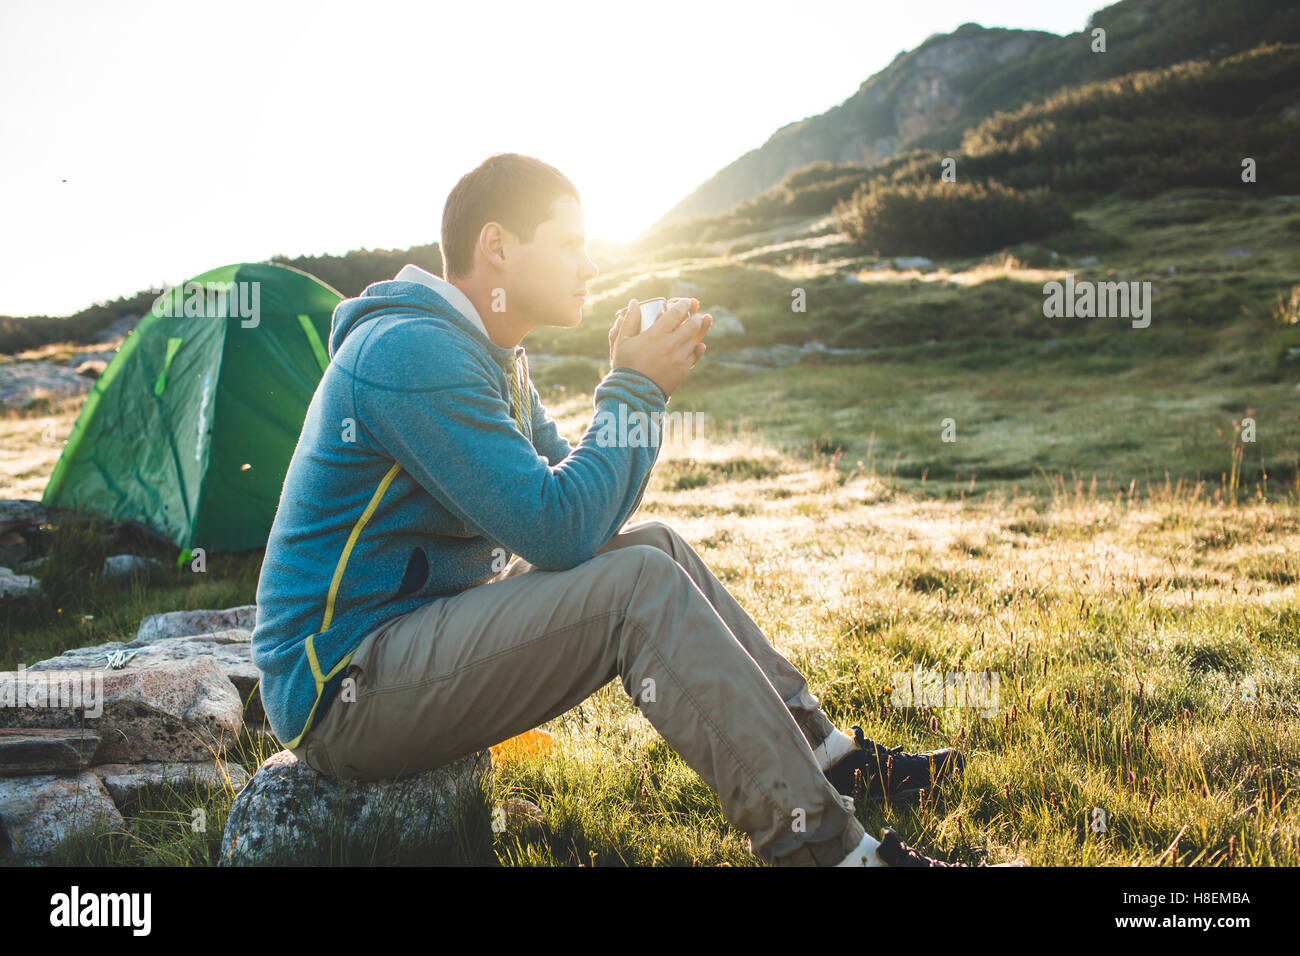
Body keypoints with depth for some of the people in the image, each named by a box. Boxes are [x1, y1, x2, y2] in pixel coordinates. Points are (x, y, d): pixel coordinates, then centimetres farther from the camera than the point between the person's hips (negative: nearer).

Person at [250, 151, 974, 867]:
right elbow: (557, 531, -26)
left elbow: (574, 494, 12)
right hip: (339, 691, -10)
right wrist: (633, 390, -15)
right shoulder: (411, 352, -21)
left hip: (425, 628, 10)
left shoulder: (490, 356, 12)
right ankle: (828, 847, -18)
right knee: (640, 584, -24)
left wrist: (642, 387, -1)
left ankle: (826, 756, 11)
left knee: (656, 546, 4)